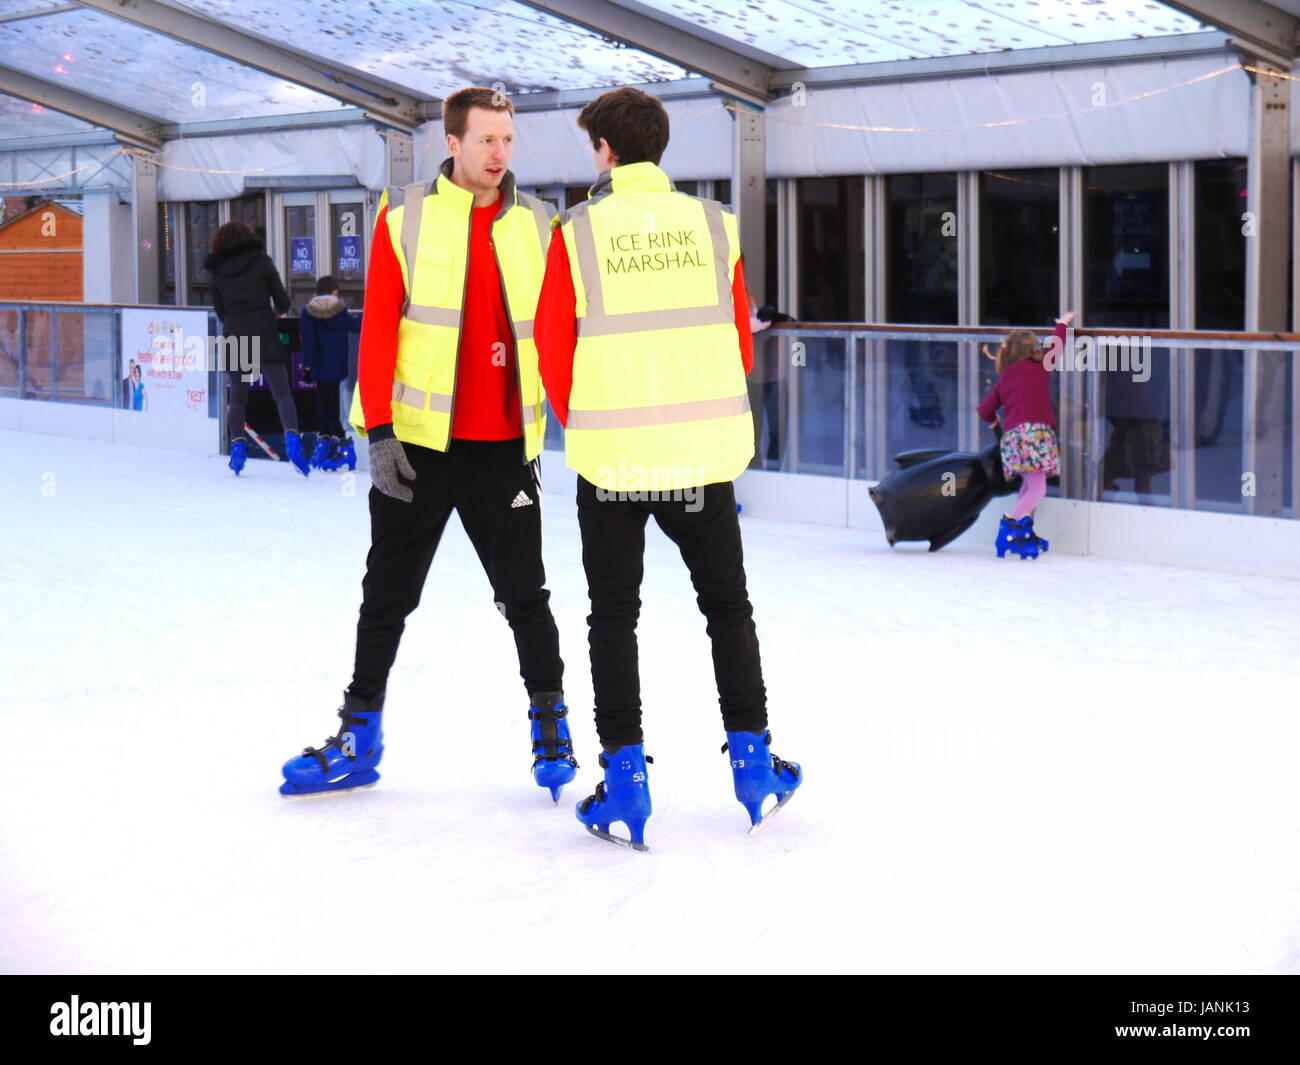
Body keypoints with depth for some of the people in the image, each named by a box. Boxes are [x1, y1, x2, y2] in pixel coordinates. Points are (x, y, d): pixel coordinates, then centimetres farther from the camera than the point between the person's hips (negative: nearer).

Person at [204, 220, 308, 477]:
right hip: (264, 333, -2)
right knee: (282, 391, -5)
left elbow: (220, 311, 14)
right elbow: (283, 302, 4)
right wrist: (278, 310, 26)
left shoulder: (217, 270, 9)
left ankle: (237, 443, 3)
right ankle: (292, 436, -25)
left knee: (237, 395, 14)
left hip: (232, 335, 2)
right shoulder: (261, 261, 3)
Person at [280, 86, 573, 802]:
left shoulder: (537, 227, 5)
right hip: (417, 444, 0)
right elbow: (378, 328, -4)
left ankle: (550, 720, 23)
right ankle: (360, 734, 20)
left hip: (504, 446, 1)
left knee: (523, 593, 5)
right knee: (388, 593, 9)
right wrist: (379, 432, -10)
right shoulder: (405, 218, -1)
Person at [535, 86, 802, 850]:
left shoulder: (579, 233, -5)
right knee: (728, 606, 18)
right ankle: (752, 762, 23)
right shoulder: (713, 226, 1)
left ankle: (626, 783, 6)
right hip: (704, 453, 2)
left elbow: (553, 350, -2)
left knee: (614, 617, 9)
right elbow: (740, 344, 6)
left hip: (611, 459, -2)